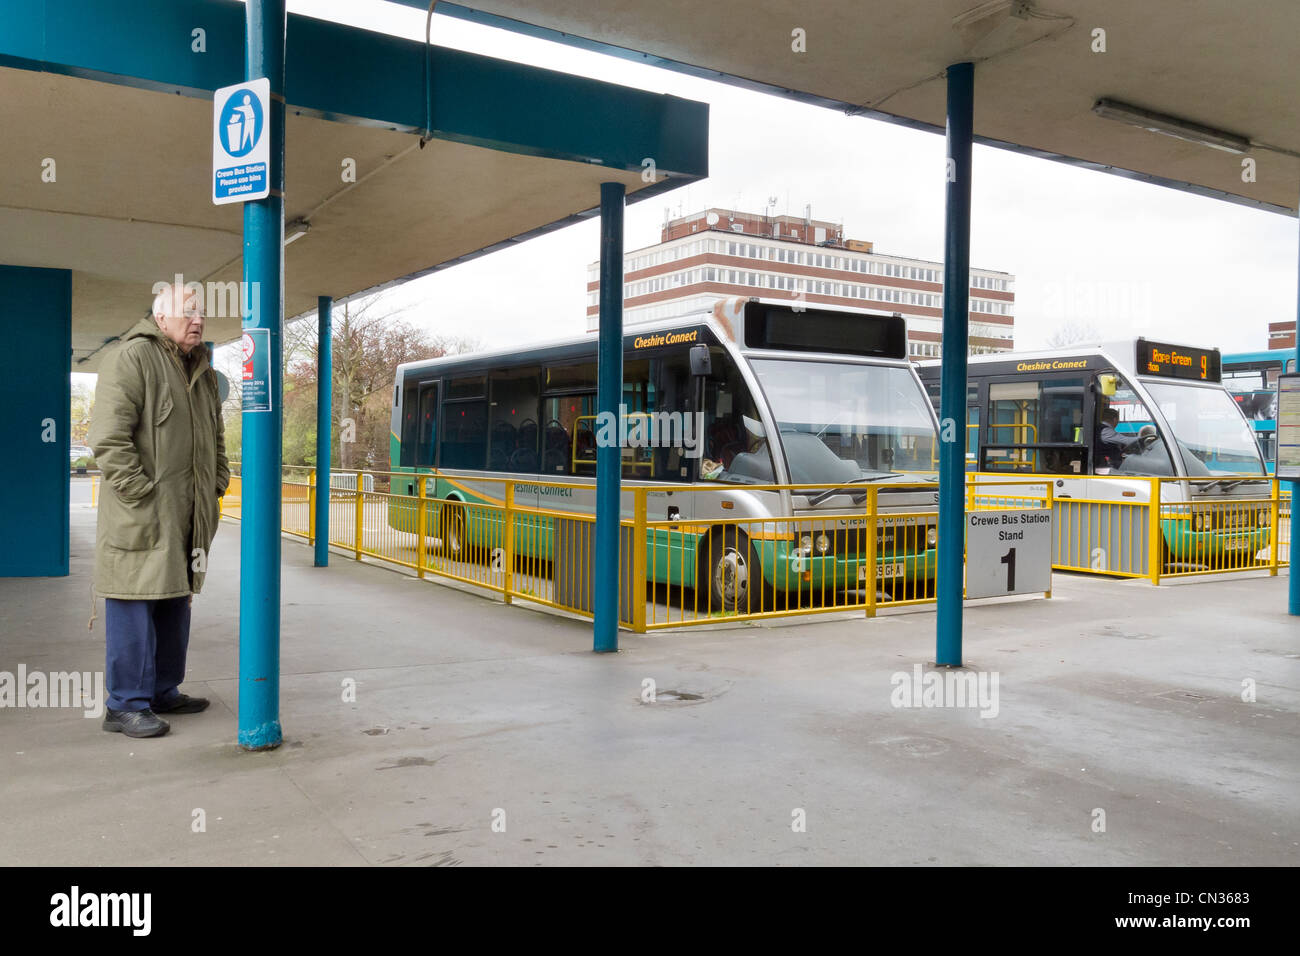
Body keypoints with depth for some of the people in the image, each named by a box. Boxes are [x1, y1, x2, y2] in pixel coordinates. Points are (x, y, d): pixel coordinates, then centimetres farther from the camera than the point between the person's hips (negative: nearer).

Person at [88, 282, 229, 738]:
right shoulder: (131, 358, -9)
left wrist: (217, 483, 16)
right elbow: (109, 438, -16)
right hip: (142, 513, -8)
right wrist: (142, 495, -19)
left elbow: (216, 435, 29)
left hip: (186, 516, 9)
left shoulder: (202, 370, 18)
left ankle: (163, 691, 26)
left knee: (176, 602, 15)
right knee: (135, 605, -3)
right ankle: (125, 705, 5)